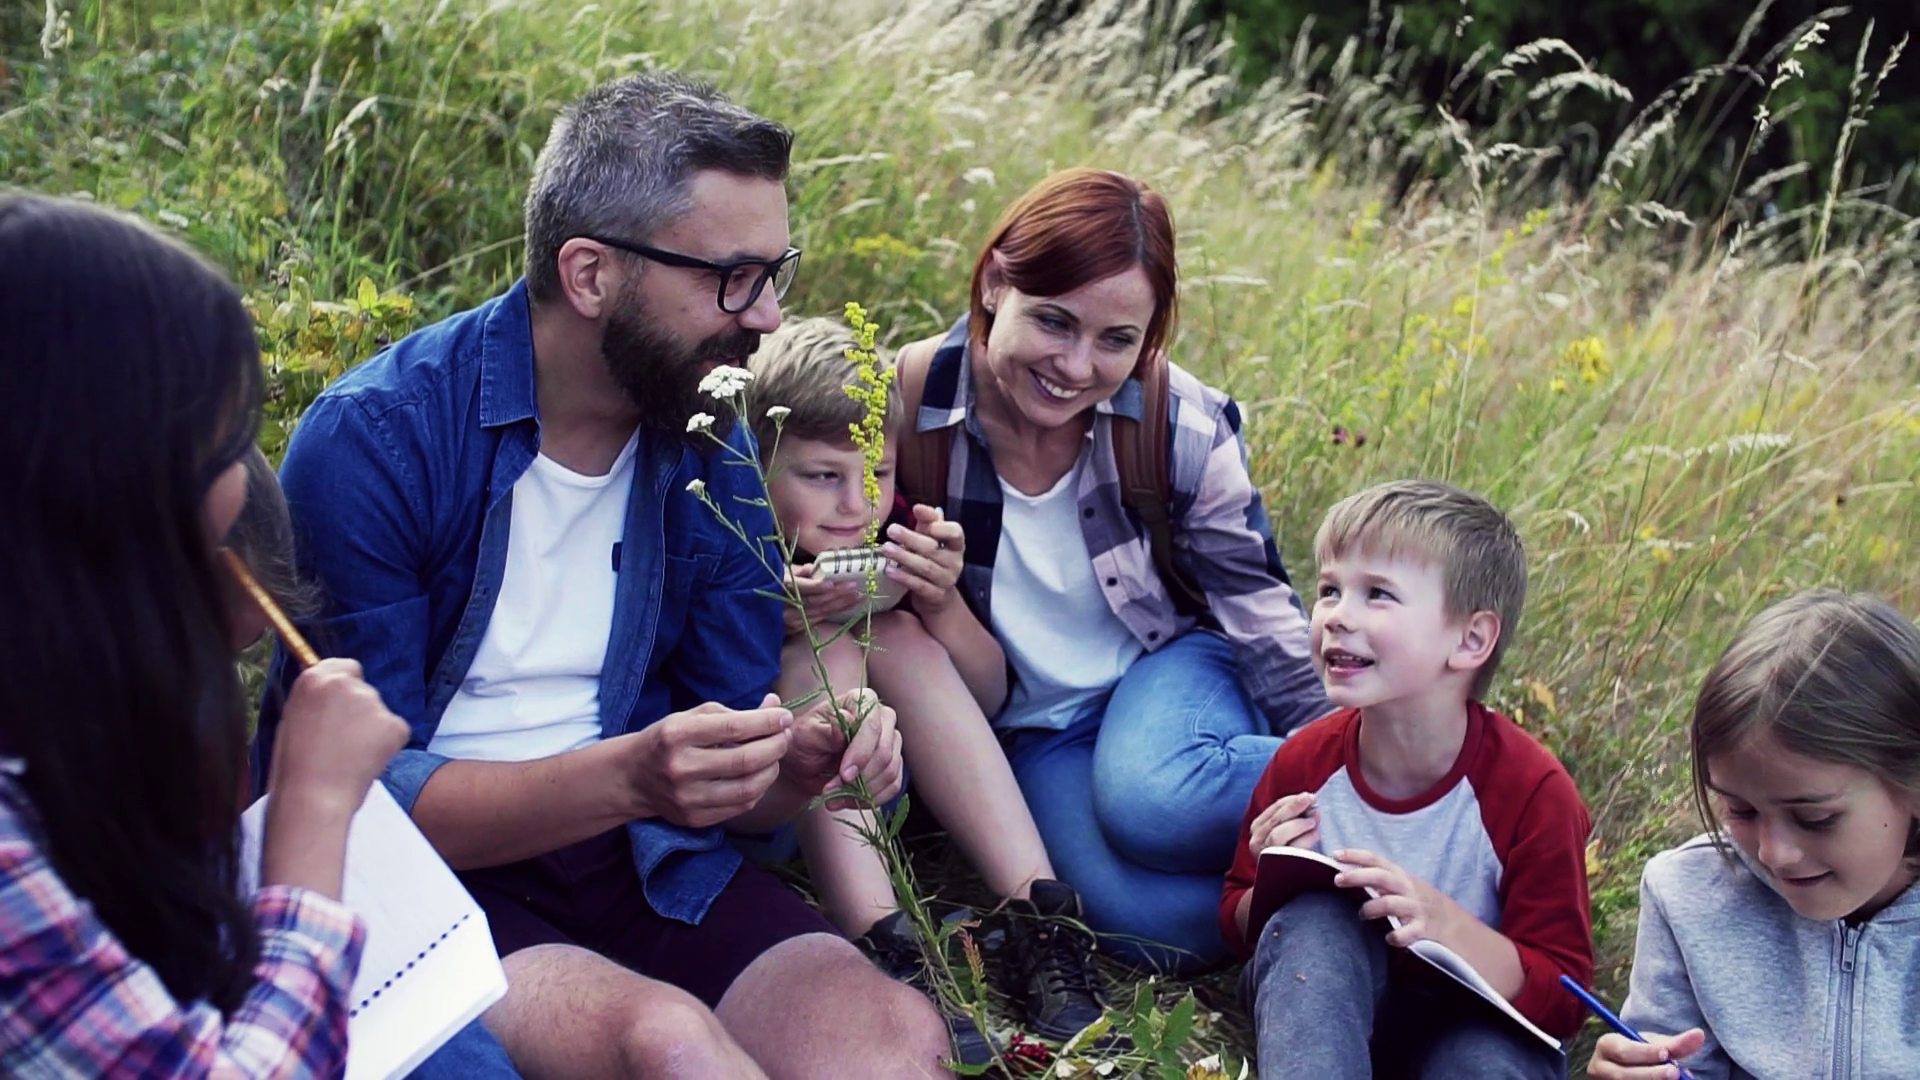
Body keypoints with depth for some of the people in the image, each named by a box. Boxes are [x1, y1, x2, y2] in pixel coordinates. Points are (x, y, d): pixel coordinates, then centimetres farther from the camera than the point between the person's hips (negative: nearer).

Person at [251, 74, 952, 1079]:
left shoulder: (710, 445, 2)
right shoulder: (372, 441, -16)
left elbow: (724, 773, 8)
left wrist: (803, 761, -16)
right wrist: (629, 775, -30)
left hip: (635, 854, 5)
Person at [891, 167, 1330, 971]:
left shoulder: (1183, 429, -16)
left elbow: (1257, 604, -6)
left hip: (1172, 663, 0)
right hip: (1036, 731, 0)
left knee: (1149, 798, -37)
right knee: (1147, 922, -29)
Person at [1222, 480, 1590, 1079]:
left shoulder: (1531, 791, -19)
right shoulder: (1303, 764, -11)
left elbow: (1562, 1000, -18)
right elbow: (1238, 922, 5)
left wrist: (1449, 925, -36)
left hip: (1475, 1019, -2)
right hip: (1323, 1006, 3)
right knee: (1311, 918, -30)